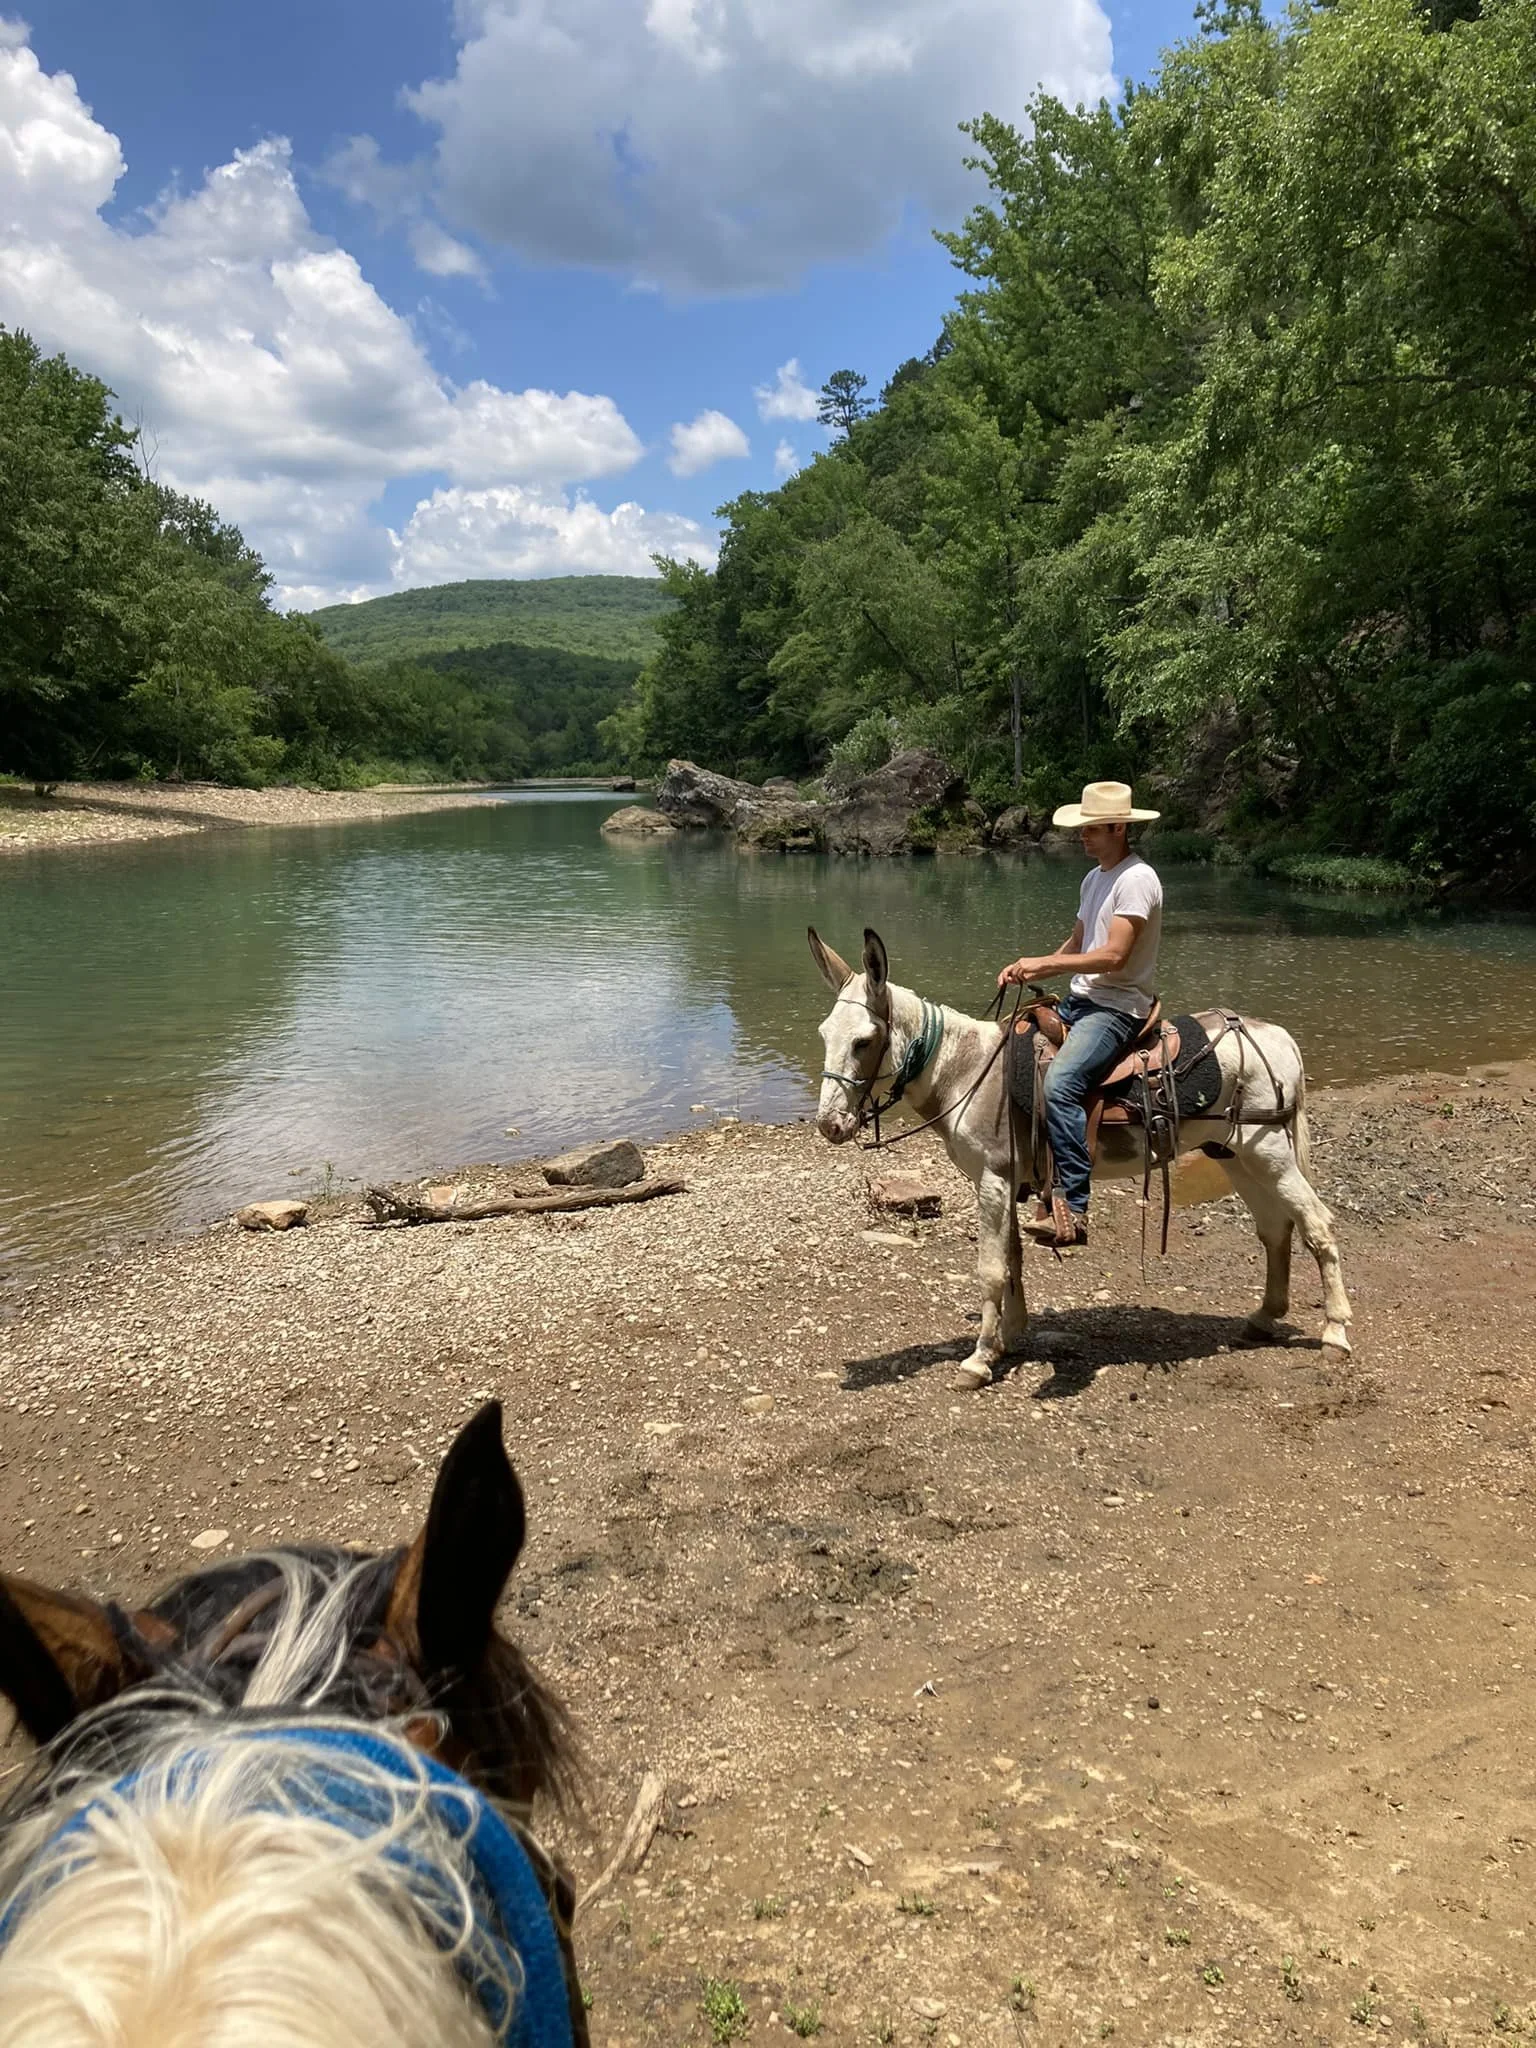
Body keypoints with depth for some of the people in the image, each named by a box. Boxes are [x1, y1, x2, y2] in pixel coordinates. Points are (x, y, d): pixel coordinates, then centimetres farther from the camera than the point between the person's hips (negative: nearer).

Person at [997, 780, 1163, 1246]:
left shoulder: (1136, 879, -14)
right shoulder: (1094, 878, 16)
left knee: (1060, 1083, -31)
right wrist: (1031, 970, 5)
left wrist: (1044, 963, -20)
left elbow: (1114, 955, -22)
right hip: (1080, 1001, 10)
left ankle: (1072, 1209, -30)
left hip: (1117, 1008, -10)